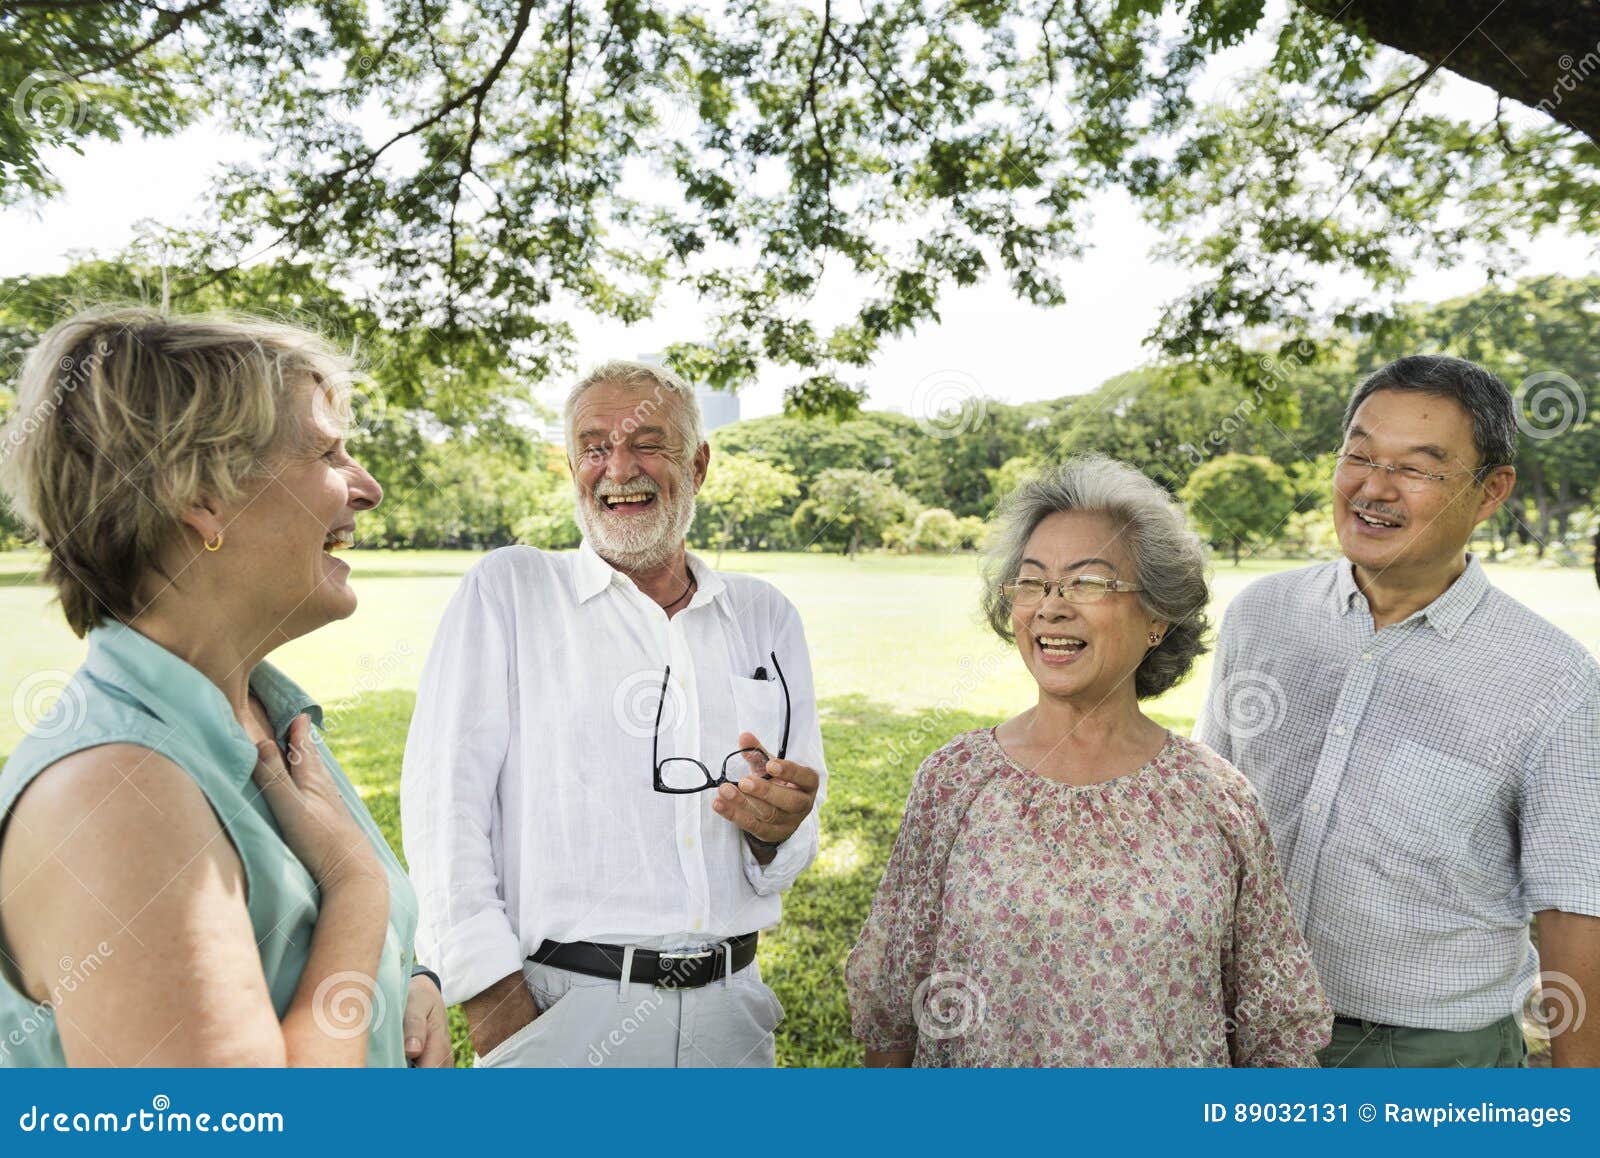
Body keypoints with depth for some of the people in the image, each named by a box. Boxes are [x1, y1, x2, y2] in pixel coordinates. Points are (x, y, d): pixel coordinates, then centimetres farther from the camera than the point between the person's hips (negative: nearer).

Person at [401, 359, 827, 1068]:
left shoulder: (765, 617, 6)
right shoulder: (506, 590, -3)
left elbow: (797, 832, 8)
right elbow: (441, 800, -10)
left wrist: (776, 829, -15)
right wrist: (496, 1006, -16)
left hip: (729, 1009, 4)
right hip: (561, 1009, -3)